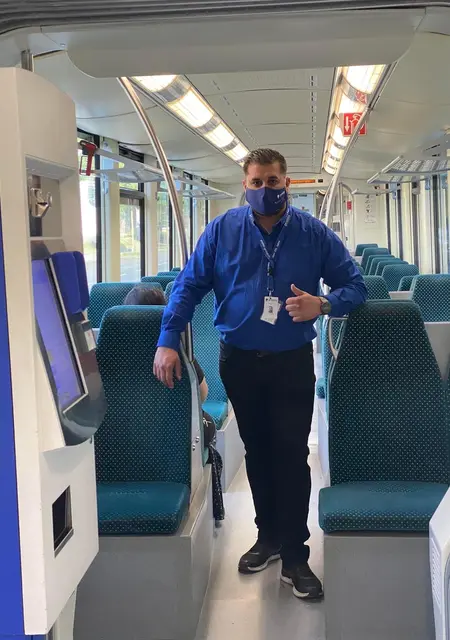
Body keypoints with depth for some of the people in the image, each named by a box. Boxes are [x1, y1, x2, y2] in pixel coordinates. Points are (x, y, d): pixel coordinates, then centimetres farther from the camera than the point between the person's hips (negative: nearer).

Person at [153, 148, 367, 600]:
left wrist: (322, 305, -23)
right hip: (239, 360, 2)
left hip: (293, 363, -1)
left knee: (292, 454, -1)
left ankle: (294, 556, 10)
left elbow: (354, 286, -2)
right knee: (257, 451, 14)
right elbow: (188, 286, -1)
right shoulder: (223, 230, -2)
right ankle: (268, 536, 31)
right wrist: (167, 342, -10)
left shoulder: (314, 234, -4)